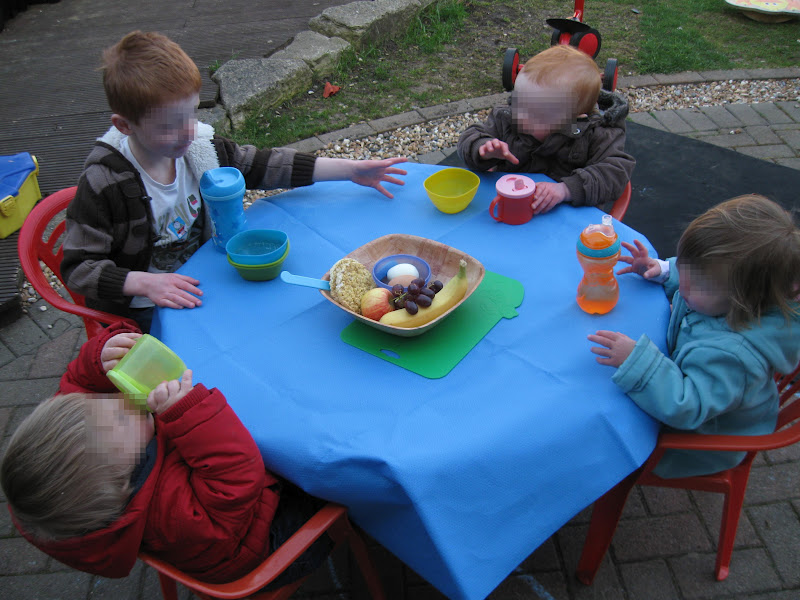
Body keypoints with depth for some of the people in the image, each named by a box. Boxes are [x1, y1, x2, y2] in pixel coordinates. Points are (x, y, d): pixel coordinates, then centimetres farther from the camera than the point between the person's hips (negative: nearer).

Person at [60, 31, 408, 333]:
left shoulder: (201, 147, -6)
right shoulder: (104, 183, -21)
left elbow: (264, 165, 3)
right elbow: (77, 267, -16)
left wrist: (351, 170, 1)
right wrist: (144, 283, -32)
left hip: (199, 284, 5)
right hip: (146, 310, -5)